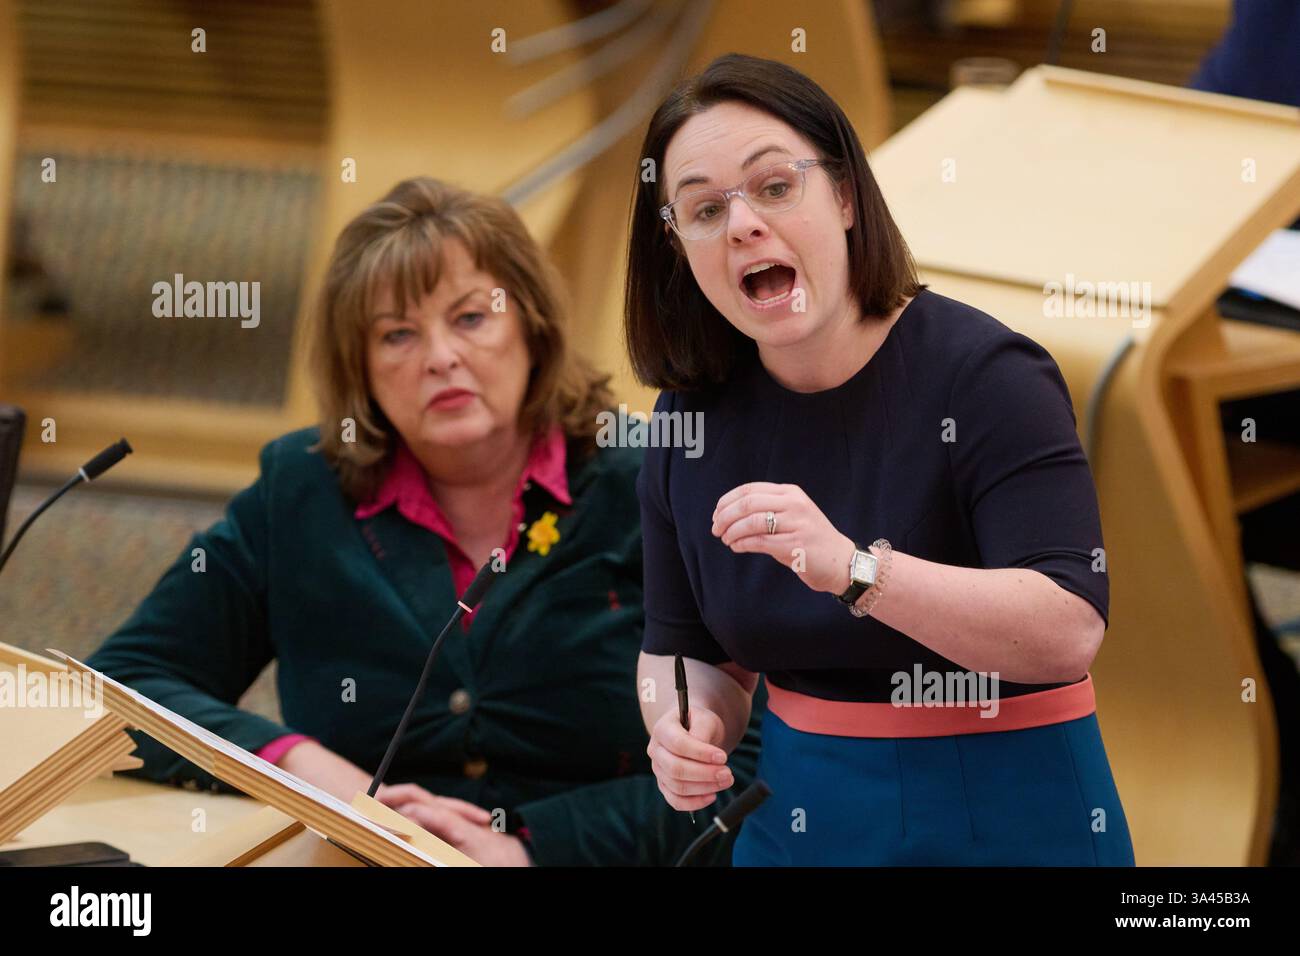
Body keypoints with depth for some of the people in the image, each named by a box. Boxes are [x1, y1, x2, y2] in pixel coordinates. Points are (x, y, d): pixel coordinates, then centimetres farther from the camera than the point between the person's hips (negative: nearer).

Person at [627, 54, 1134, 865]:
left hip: (1008, 820, -5)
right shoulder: (694, 416, 0)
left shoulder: (983, 373, -17)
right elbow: (684, 650, 10)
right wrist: (684, 732, -13)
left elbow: (1070, 631, -27)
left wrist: (852, 568, -38)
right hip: (800, 819, 5)